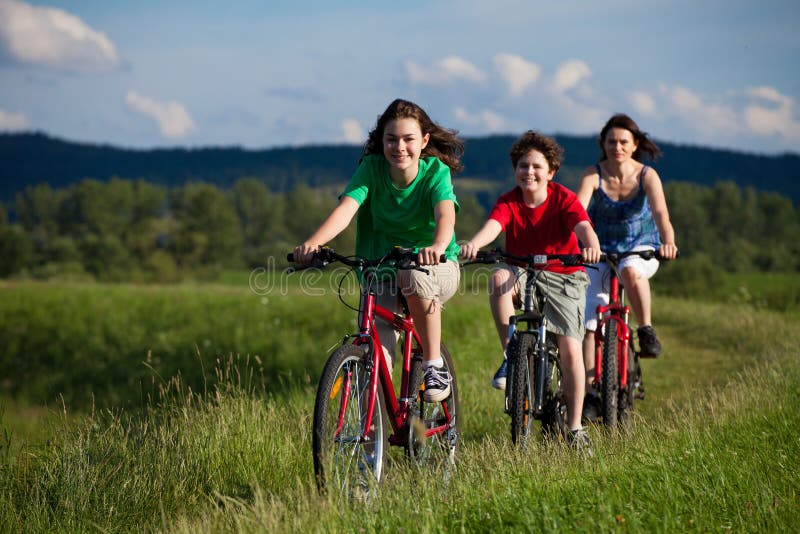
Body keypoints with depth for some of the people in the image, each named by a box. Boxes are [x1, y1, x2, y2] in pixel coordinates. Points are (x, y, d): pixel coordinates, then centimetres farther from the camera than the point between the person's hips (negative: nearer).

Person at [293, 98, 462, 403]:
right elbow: (345, 208, -24)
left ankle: (434, 366, -22)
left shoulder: (436, 172, -13)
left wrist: (437, 247, -55)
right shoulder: (371, 168, -9)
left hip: (436, 268, -2)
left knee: (413, 274, -38)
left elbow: (445, 214, -31)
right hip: (381, 269, 2)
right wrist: (313, 243, -43)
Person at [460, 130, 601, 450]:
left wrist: (591, 246, -53)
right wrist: (474, 244, -51)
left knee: (570, 348, -13)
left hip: (562, 277, -1)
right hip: (522, 273, 1)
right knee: (500, 278, -35)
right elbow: (492, 226, -28)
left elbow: (583, 226, -28)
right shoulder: (508, 202, -8)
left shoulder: (563, 199, -11)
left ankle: (575, 427, 0)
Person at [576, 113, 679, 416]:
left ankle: (646, 329, -17)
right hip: (600, 253, 1)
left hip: (640, 250, -1)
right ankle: (589, 389, -3)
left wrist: (668, 243, -47)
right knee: (589, 319, -11)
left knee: (631, 270, -39)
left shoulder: (647, 176, -12)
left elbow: (660, 213, -26)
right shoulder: (593, 175, -11)